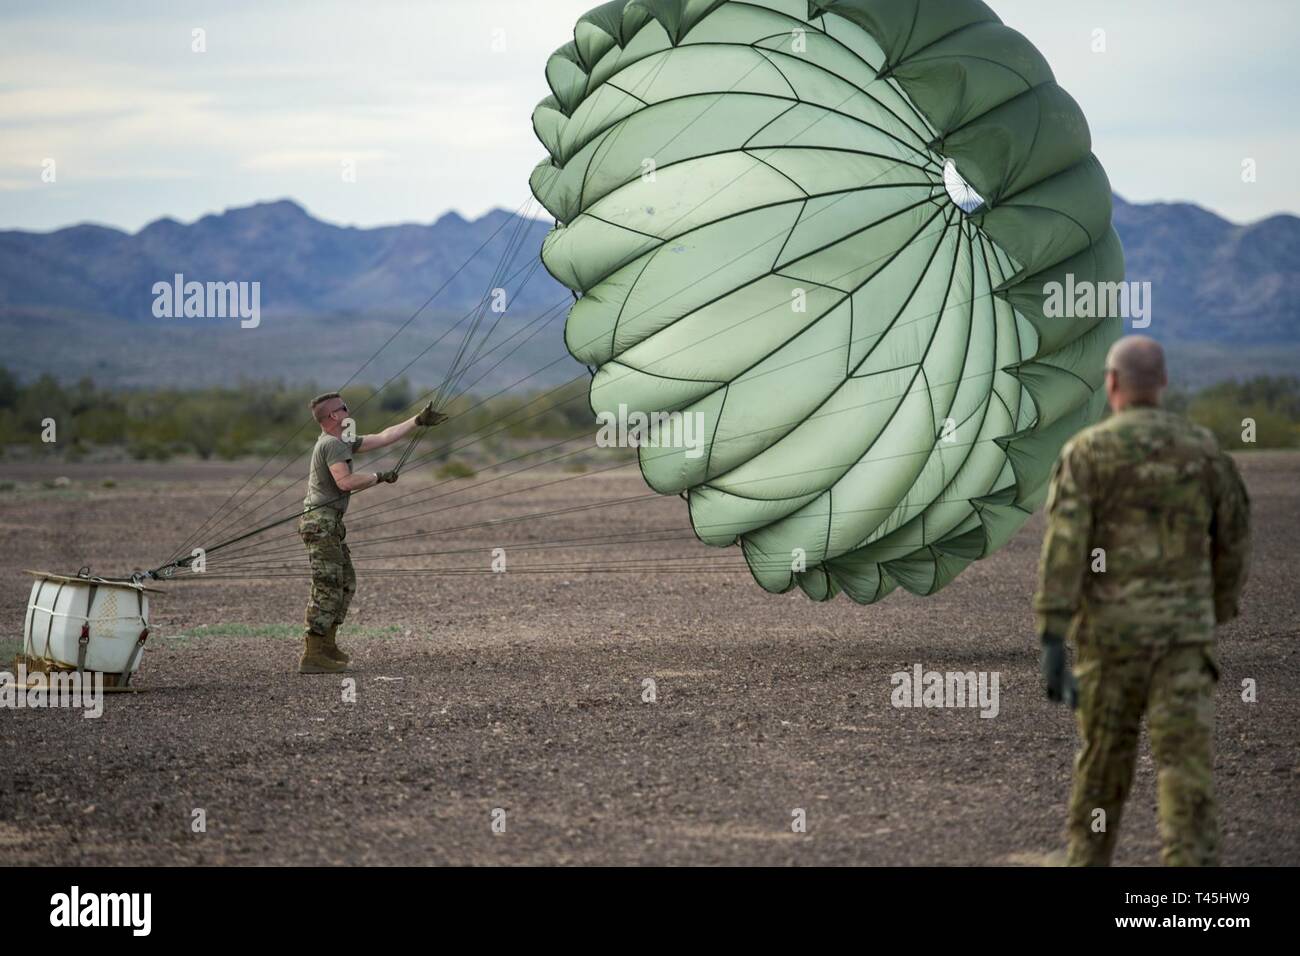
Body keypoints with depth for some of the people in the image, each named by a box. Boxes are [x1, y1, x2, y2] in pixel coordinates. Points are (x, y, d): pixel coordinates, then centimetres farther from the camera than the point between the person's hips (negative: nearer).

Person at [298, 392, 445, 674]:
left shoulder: (342, 442, 18)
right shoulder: (333, 444, -13)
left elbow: (382, 438, 21)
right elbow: (345, 482, -26)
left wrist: (418, 421, 22)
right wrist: (379, 478, -15)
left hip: (329, 524, 11)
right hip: (321, 522, -11)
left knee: (345, 583, 16)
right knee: (328, 588, -12)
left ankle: (327, 646, 21)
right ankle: (312, 656, -13)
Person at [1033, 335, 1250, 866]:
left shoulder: (1086, 451, -4)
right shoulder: (1204, 448, 6)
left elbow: (1063, 548, -13)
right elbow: (1233, 540, 15)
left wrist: (1052, 644, -14)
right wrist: (1217, 613, 31)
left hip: (1112, 632, -1)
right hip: (1183, 632, 1)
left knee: (1103, 761, 17)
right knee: (1187, 768, -4)